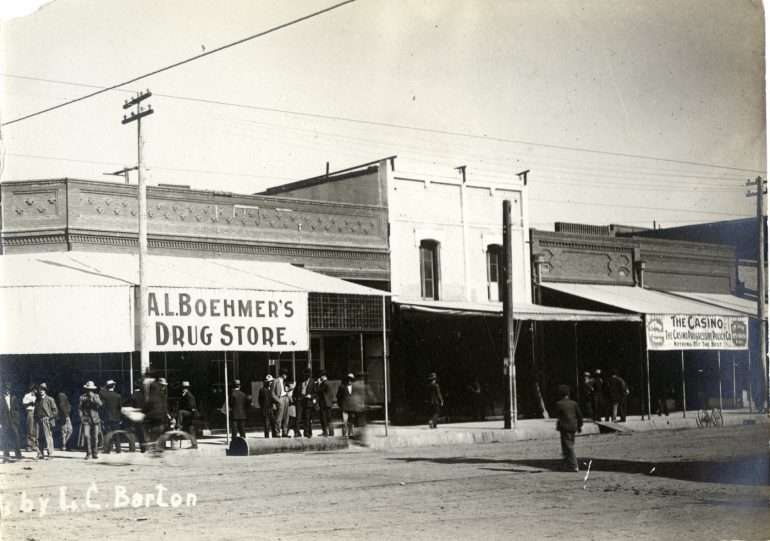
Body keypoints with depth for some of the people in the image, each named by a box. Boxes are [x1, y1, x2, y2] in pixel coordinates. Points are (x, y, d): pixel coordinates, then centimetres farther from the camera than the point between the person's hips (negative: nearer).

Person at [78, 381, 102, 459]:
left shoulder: (96, 396, 10)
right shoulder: (82, 397, 5)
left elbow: (100, 404, -6)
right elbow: (79, 408, 5)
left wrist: (93, 397, -15)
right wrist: (81, 417, -6)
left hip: (95, 420, 2)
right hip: (86, 420, -2)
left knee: (95, 437, 2)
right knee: (86, 436, -13)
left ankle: (94, 453, 12)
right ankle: (88, 453, -10)